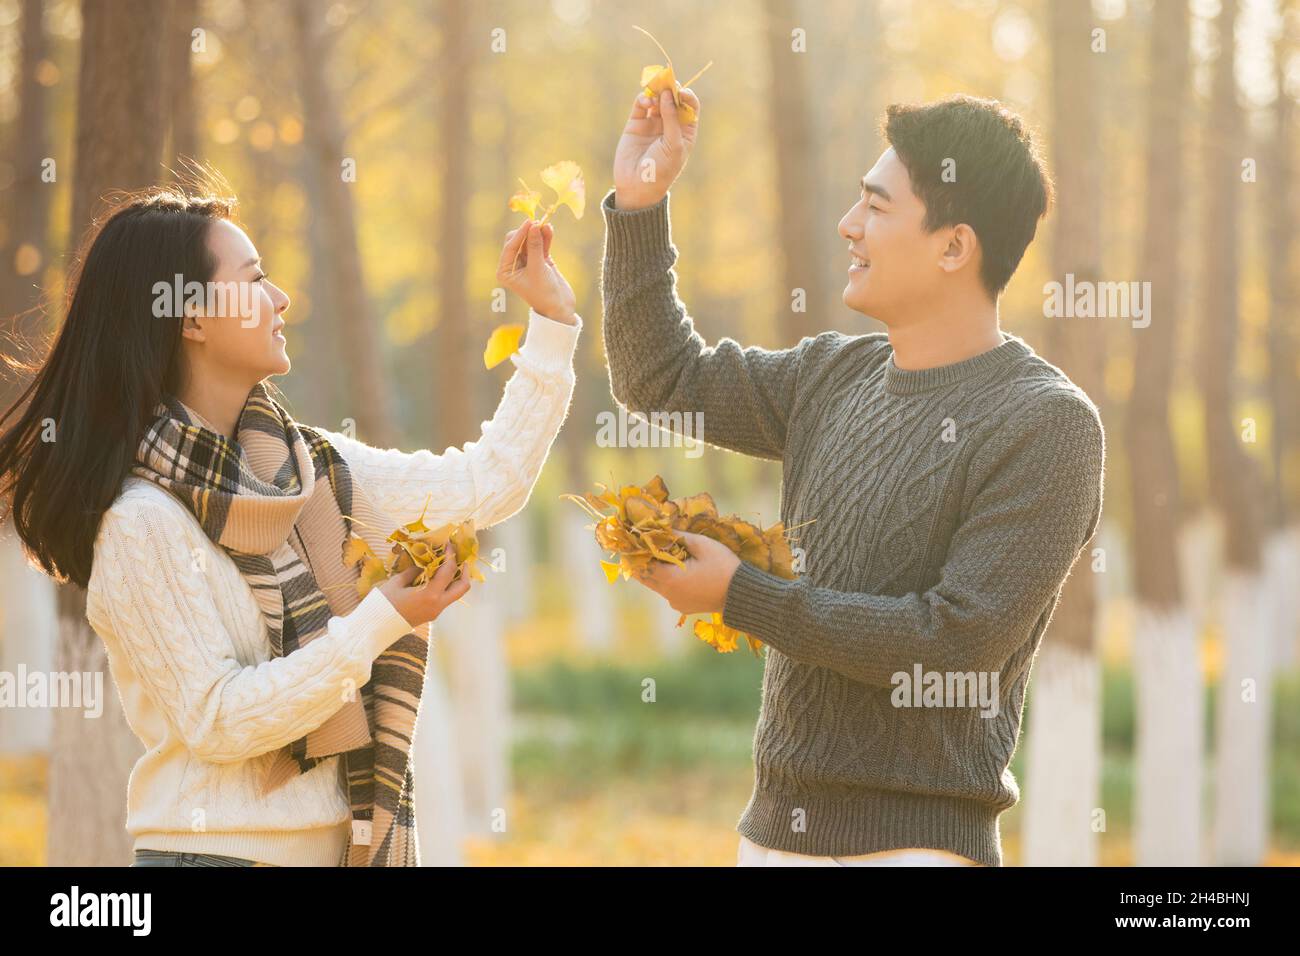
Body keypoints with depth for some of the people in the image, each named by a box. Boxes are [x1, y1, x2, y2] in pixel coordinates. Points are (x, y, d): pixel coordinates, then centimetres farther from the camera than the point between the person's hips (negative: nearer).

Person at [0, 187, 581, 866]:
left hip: (342, 839, 7)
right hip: (219, 847, -7)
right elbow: (217, 721, -19)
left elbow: (485, 484, 9)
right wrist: (382, 624, -23)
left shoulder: (306, 463, 6)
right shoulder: (142, 520, -15)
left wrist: (551, 320, 7)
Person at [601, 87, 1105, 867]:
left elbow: (958, 643, -19)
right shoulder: (836, 377, 9)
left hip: (917, 838, -7)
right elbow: (665, 379, 22)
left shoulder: (1048, 424, -12)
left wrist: (740, 596, -15)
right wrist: (639, 202, 11)